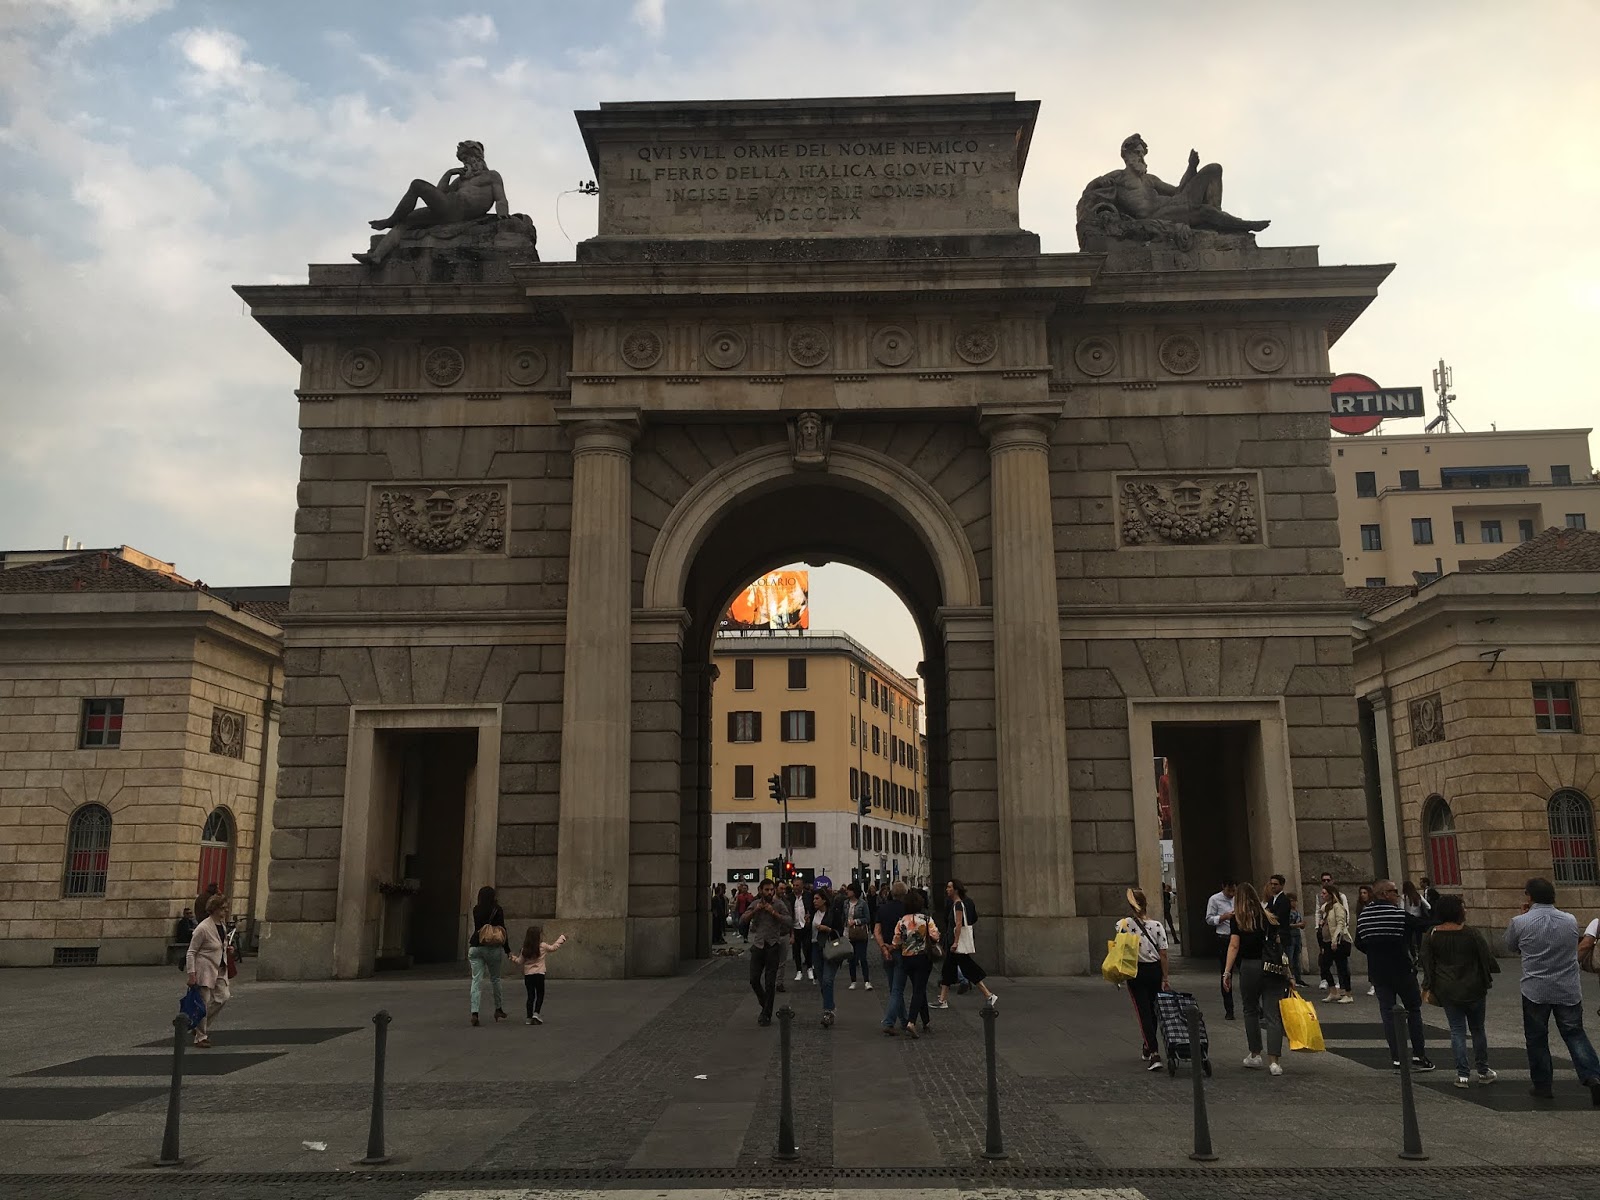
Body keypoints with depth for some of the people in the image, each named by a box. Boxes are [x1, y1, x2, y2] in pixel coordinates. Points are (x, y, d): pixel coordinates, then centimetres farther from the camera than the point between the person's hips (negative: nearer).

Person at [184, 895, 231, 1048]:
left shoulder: (223, 924, 6)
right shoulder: (203, 928, -18)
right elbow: (191, 952, -15)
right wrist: (191, 974, -18)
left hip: (219, 969, 8)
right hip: (204, 970, -8)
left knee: (224, 996, 0)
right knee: (203, 1003, 0)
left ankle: (203, 1025, 19)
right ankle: (200, 1037, 13)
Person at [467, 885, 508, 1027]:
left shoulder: (475, 910, 4)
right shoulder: (497, 910, -5)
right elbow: (502, 929, -6)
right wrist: (507, 950, -1)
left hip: (475, 947, 2)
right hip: (493, 948, -2)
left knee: (476, 980, -1)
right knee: (495, 979, 14)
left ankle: (474, 1012, -14)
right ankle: (498, 1009, 25)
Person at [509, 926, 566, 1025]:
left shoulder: (525, 949, 3)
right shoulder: (543, 946, -5)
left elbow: (520, 961, 7)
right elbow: (554, 947, 8)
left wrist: (514, 958, 25)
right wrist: (561, 938, 20)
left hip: (527, 975, 3)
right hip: (539, 974, -3)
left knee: (530, 996, 9)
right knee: (540, 995, 9)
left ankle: (529, 1017, 6)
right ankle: (536, 1012, -7)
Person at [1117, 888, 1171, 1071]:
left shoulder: (1123, 925, -11)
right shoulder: (1157, 925, -6)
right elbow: (1163, 954, -4)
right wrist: (1165, 978, 3)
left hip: (1136, 972, -2)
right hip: (1155, 970, 2)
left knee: (1143, 1013, -1)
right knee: (1153, 1011, 19)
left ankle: (1154, 1053, -13)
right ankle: (1149, 1047, 34)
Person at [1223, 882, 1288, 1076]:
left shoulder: (1238, 919, -1)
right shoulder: (1269, 916, 7)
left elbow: (1234, 946, -8)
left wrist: (1227, 972, -7)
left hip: (1250, 967, -2)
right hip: (1273, 969, 2)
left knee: (1251, 1011, 17)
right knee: (1273, 1015, 0)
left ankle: (1255, 1055, 22)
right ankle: (1274, 1061, -7)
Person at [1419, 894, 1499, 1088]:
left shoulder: (1432, 935, -4)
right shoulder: (1471, 934, -13)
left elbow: (1427, 963, 0)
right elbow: (1487, 958, -5)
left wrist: (1428, 987, 8)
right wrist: (1487, 981, 13)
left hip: (1447, 990, 1)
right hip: (1473, 989, -1)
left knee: (1457, 1030, 6)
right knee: (1477, 1029, 15)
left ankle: (1463, 1074, 2)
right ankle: (1483, 1072, 23)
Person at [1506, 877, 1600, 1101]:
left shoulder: (1520, 922, -12)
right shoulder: (1571, 921, -1)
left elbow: (1510, 946, 6)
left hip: (1535, 992, -3)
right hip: (1569, 991, 3)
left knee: (1536, 1038, 10)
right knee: (1575, 1034, 12)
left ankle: (1543, 1086, 16)